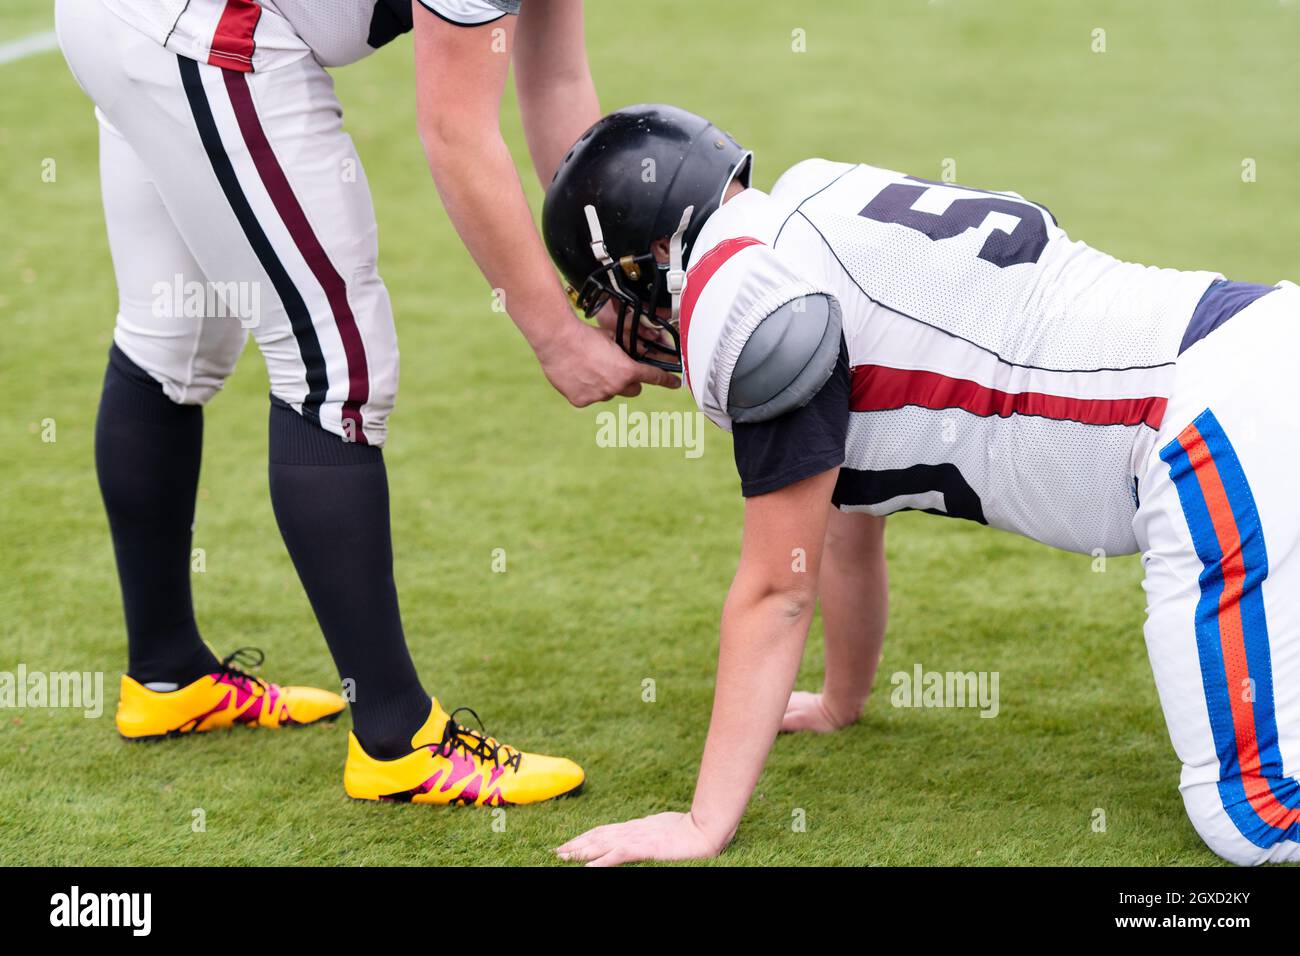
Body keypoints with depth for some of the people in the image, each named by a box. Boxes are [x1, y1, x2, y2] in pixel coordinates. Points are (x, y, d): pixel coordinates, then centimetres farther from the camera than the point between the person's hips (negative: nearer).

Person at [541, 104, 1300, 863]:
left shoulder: (744, 288, -9)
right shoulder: (811, 224, 19)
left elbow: (777, 589, -4)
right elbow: (850, 537, 31)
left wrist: (704, 826, 2)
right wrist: (840, 705, 45)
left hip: (1223, 419, -9)